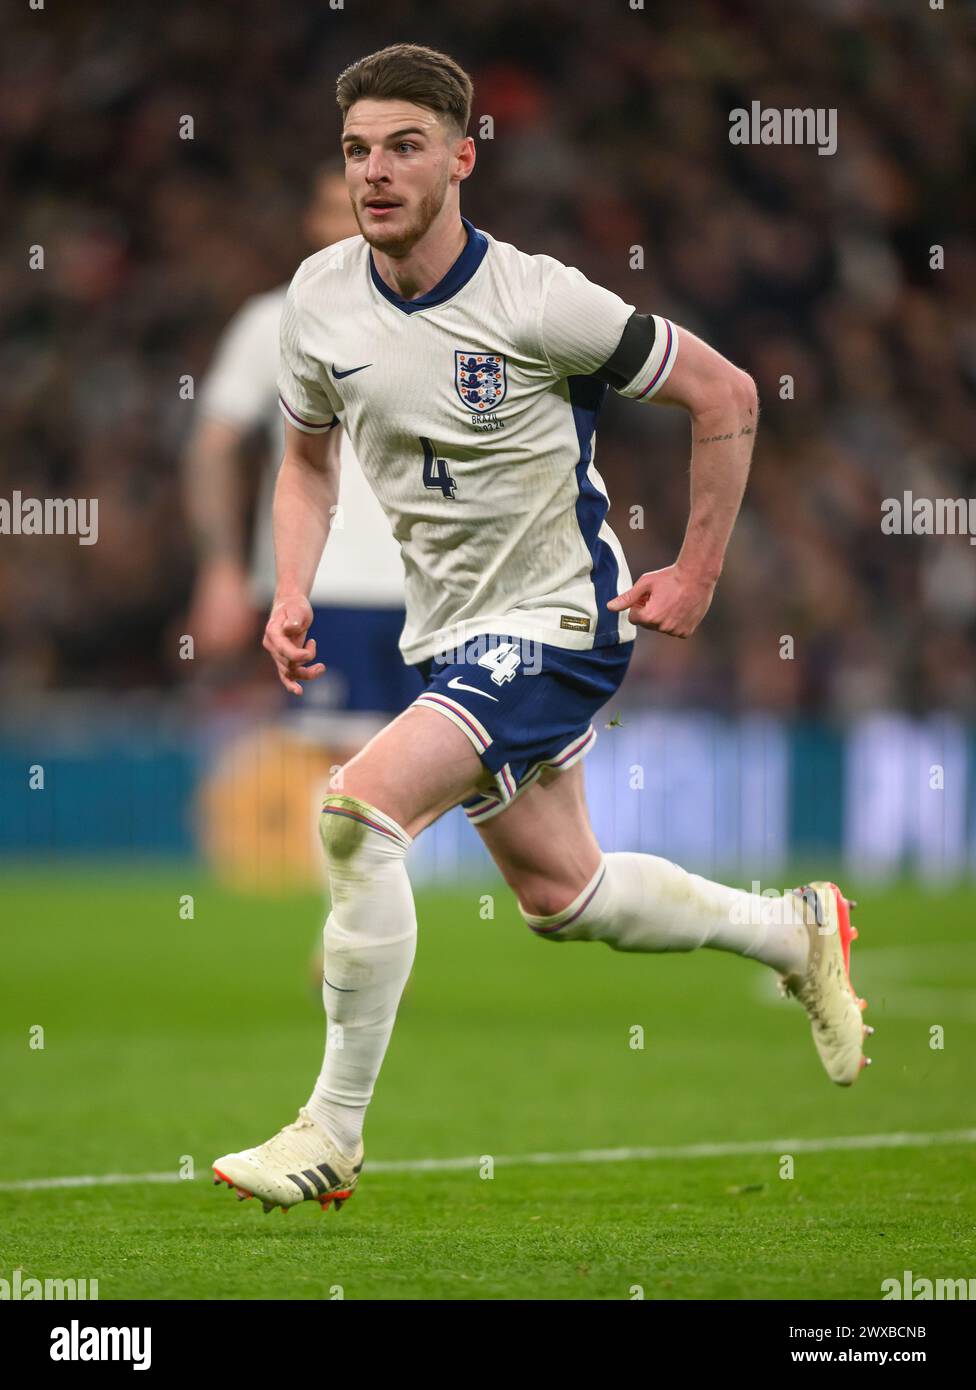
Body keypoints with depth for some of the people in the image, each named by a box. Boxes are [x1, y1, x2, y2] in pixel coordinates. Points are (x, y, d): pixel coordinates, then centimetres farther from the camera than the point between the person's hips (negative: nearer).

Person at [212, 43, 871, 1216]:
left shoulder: (536, 303, -21)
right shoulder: (320, 297, -4)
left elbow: (723, 394, -10)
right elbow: (308, 457, 14)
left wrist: (697, 574, -7)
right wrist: (290, 596, -1)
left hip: (558, 622, -7)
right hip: (446, 633, 7)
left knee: (360, 808, -25)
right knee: (557, 896, 17)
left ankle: (334, 1132, -17)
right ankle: (793, 931, 43)